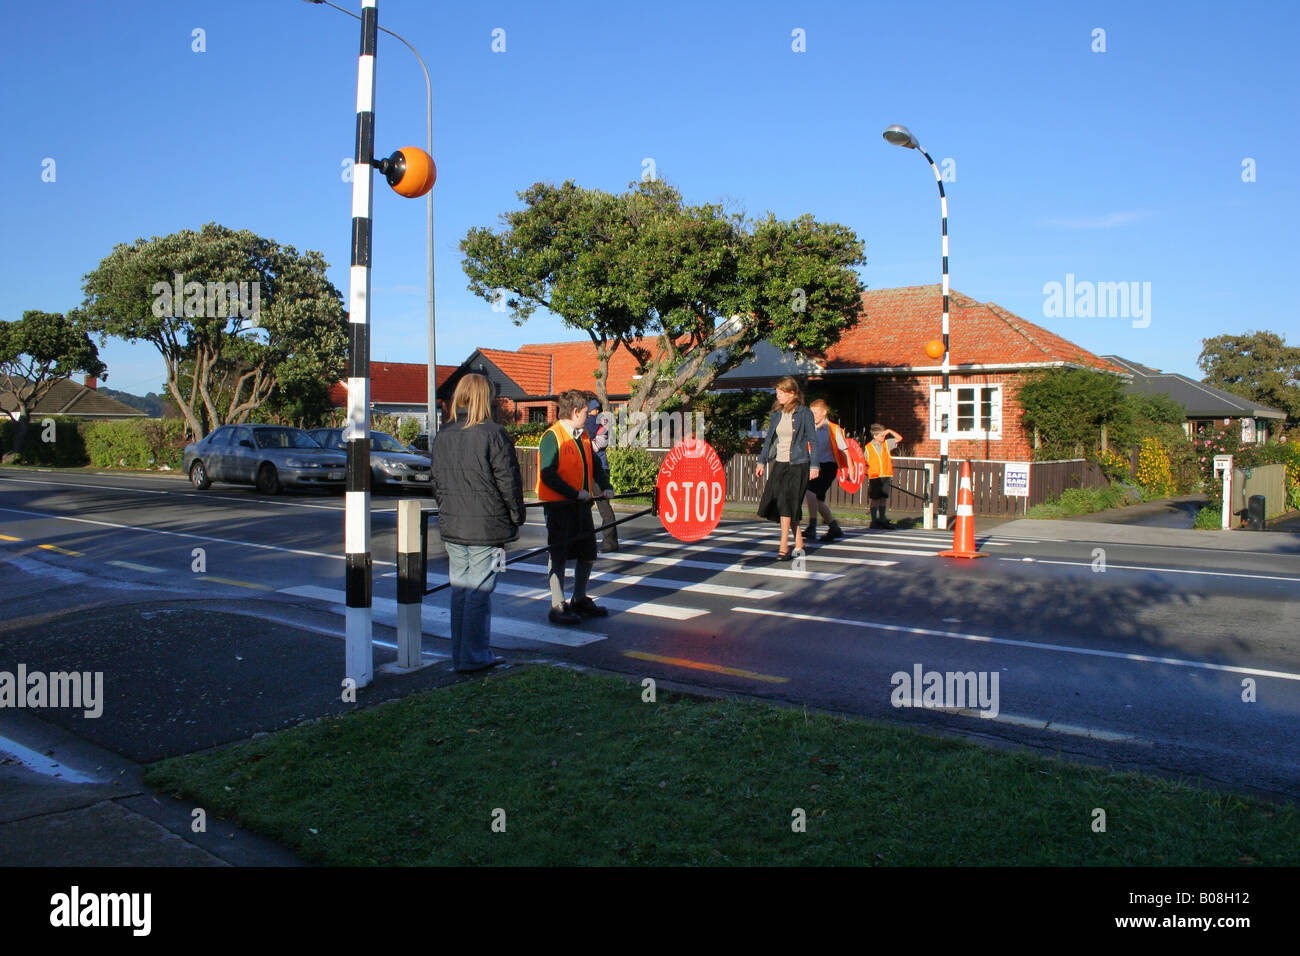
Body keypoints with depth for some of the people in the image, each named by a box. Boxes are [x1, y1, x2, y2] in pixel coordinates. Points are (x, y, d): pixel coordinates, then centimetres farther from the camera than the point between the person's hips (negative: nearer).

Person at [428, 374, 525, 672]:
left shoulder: (443, 435, 8)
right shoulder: (492, 434, -12)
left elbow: (435, 480, 14)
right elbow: (508, 481, -11)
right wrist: (516, 517, 1)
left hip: (451, 525, 6)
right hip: (486, 526, -6)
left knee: (459, 589, 14)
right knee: (479, 591, 0)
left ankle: (460, 653, 22)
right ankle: (473, 656, 5)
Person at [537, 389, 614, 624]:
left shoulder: (583, 436, 13)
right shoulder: (552, 437, -13)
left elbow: (594, 464, 17)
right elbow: (547, 475, -19)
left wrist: (605, 487, 0)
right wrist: (574, 493, -23)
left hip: (581, 504, 8)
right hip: (559, 505, -8)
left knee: (588, 554, 14)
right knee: (559, 556, 0)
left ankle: (580, 601, 29)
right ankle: (557, 607, 10)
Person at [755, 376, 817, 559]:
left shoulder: (804, 413, -6)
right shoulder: (777, 414, 11)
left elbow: (812, 439, -5)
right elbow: (769, 438, 17)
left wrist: (814, 465, -9)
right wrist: (762, 461, 14)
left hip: (798, 464, -6)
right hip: (780, 463, 6)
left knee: (787, 503, -11)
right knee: (774, 502, 3)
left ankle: (783, 547, -7)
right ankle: (798, 542, 17)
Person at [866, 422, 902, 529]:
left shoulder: (887, 443, 8)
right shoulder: (868, 448, -2)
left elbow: (899, 438, 10)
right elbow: (864, 463, 3)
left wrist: (890, 431, -2)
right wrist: (866, 472, -11)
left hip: (886, 476, 4)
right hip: (874, 477, -4)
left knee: (884, 498, 8)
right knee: (875, 500, 1)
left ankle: (882, 520, 16)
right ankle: (874, 521, 9)